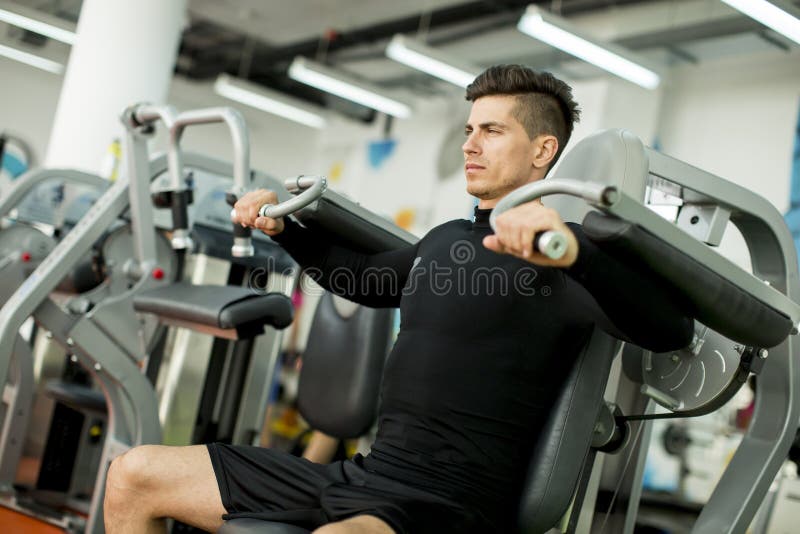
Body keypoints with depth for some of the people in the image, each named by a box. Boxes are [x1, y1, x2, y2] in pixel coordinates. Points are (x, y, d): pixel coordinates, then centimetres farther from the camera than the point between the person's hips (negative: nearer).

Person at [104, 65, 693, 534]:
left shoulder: (556, 252, -6)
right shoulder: (445, 239, 19)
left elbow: (670, 328, -22)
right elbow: (365, 278, 37)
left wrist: (575, 253, -39)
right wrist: (283, 228, 25)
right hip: (363, 474, 8)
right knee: (135, 476, 6)